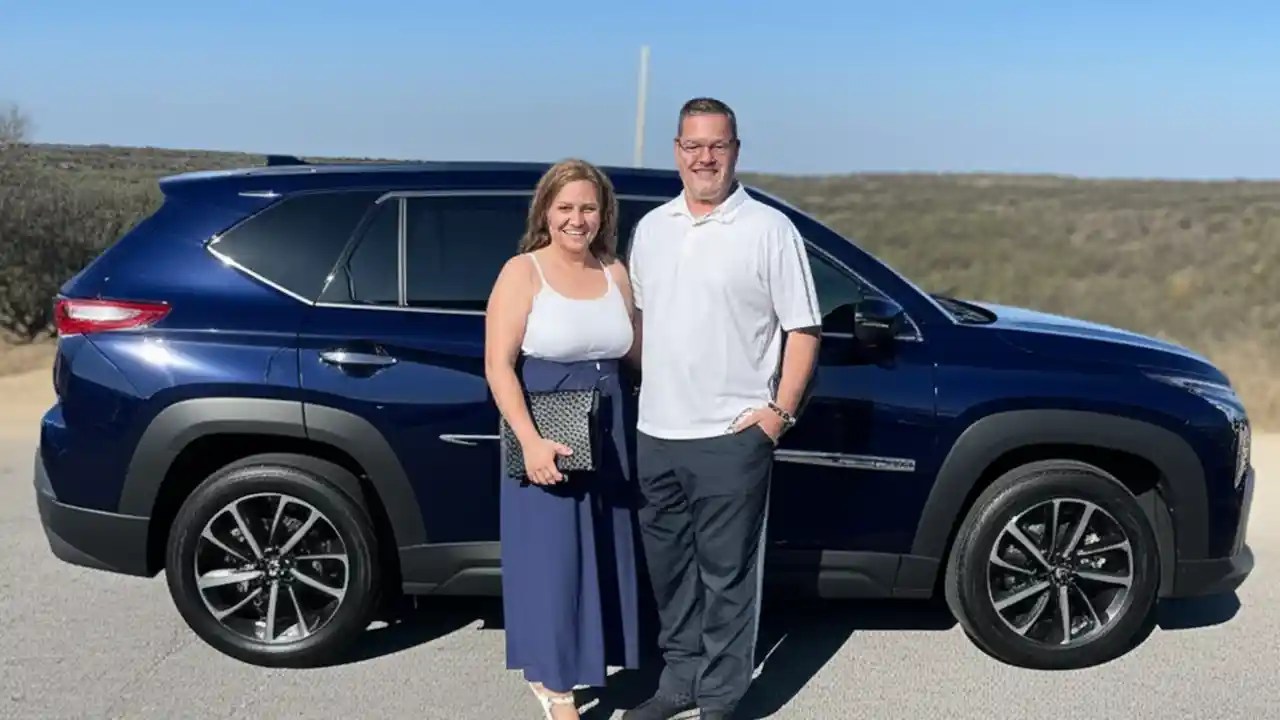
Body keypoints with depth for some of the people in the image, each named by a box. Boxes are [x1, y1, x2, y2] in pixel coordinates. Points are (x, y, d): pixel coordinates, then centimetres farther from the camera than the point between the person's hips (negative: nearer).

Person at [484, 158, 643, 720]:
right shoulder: (522, 273, -8)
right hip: (545, 437, -6)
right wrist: (530, 440, -24)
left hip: (605, 434, 6)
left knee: (599, 555, 13)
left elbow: (635, 351, 18)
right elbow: (498, 365, -14)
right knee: (551, 557, 0)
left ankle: (575, 664, 31)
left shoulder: (615, 274, 8)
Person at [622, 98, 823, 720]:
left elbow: (802, 329, -4)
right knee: (669, 568, 16)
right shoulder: (650, 228, 11)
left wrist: (780, 411, -10)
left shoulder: (769, 229, -4)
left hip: (731, 436, -5)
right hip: (656, 434, 5)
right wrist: (648, 389, 11)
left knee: (726, 573, 4)